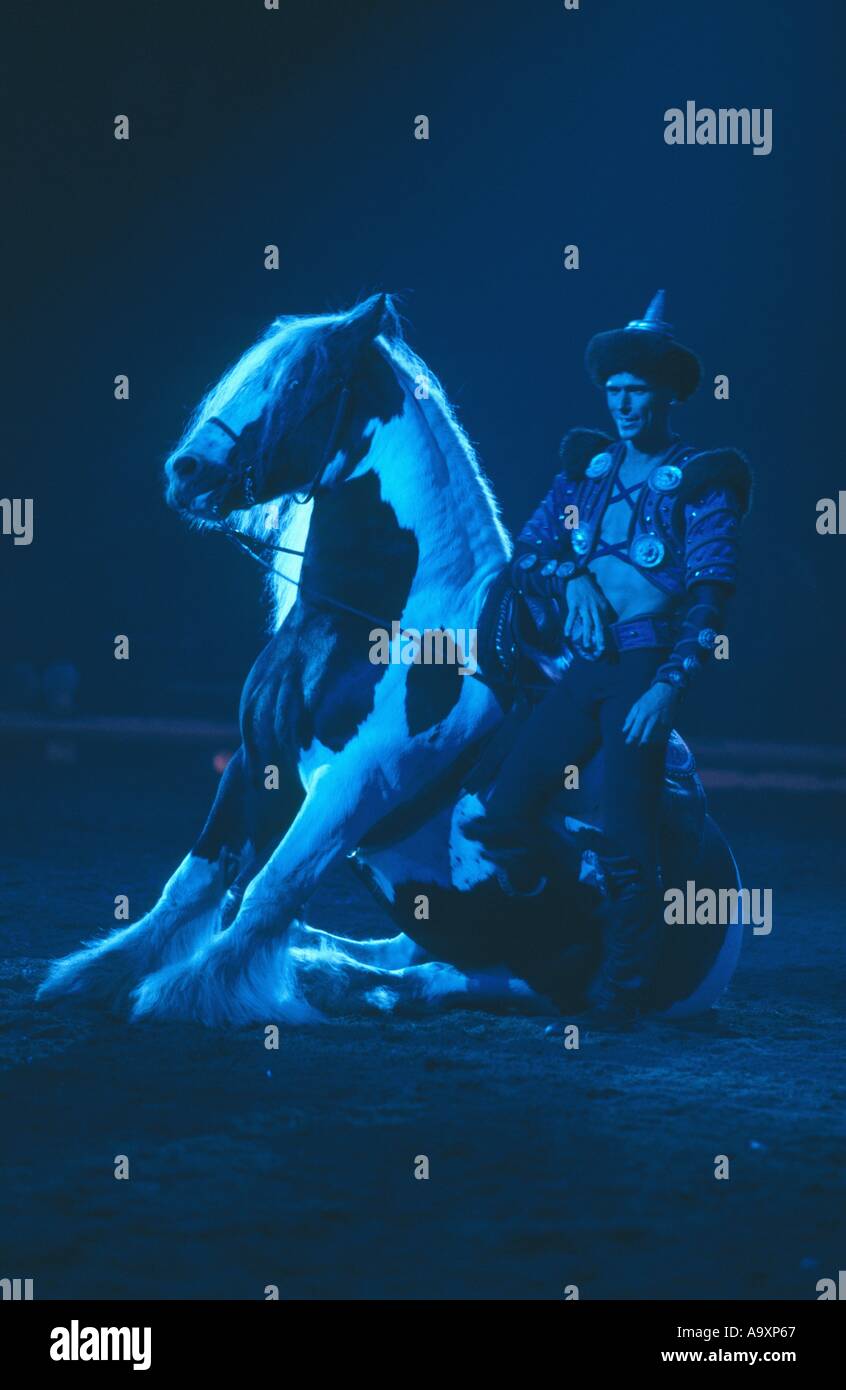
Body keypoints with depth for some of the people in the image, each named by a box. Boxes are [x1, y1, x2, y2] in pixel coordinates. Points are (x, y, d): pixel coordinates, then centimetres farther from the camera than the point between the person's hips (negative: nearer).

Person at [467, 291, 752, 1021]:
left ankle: (622, 990, 2)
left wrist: (667, 688, -19)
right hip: (584, 667, 5)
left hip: (645, 669, -5)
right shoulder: (586, 467, 12)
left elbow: (709, 602, -10)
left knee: (628, 840, -8)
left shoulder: (702, 484, -3)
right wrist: (573, 577, -8)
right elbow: (525, 556, 13)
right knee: (505, 816, 2)